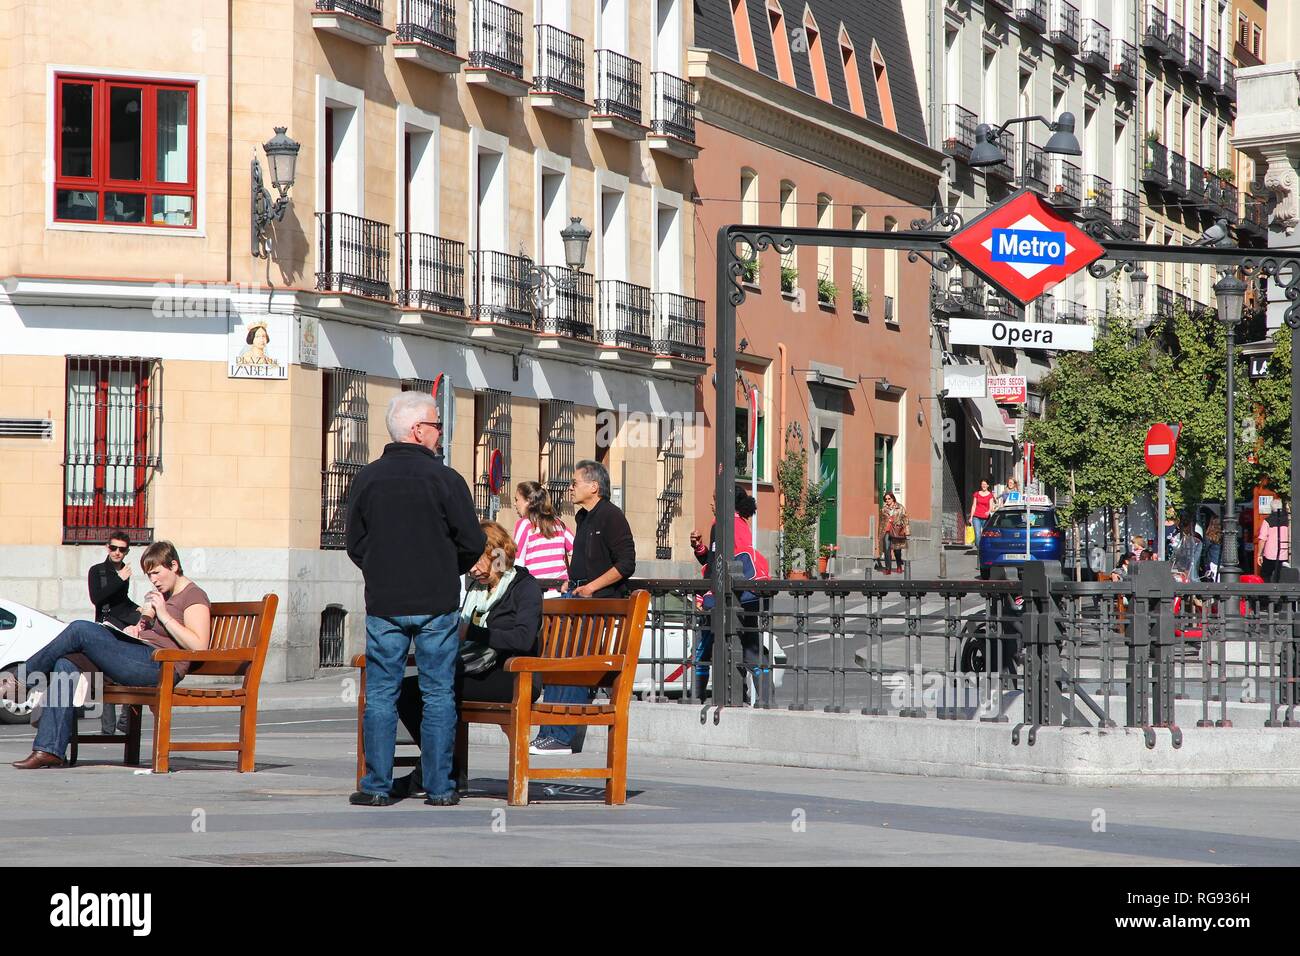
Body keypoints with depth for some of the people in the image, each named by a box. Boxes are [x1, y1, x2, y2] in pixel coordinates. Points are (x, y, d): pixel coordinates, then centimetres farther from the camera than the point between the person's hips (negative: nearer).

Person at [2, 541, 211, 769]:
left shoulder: (194, 597, -2)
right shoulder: (161, 595, 27)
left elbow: (199, 647, -16)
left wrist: (164, 615, -14)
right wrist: (135, 629, 11)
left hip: (159, 665, -10)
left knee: (81, 629, -18)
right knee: (66, 663, -11)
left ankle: (22, 680, -6)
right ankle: (49, 749, -18)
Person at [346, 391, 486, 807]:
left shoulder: (367, 478, 1)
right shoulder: (445, 479, -8)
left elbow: (355, 544, 8)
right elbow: (473, 543, -4)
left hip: (383, 603, 2)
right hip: (437, 603, -2)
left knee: (380, 696, 6)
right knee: (438, 695, 5)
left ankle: (377, 786, 5)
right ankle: (439, 788, 6)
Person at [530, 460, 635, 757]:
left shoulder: (611, 516, -9)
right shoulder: (584, 517, 19)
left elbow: (626, 563, -15)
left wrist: (592, 587, -16)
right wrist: (571, 584, 16)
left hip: (599, 600, -9)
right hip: (577, 597, 9)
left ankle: (563, 736, -12)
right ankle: (550, 734, 7)